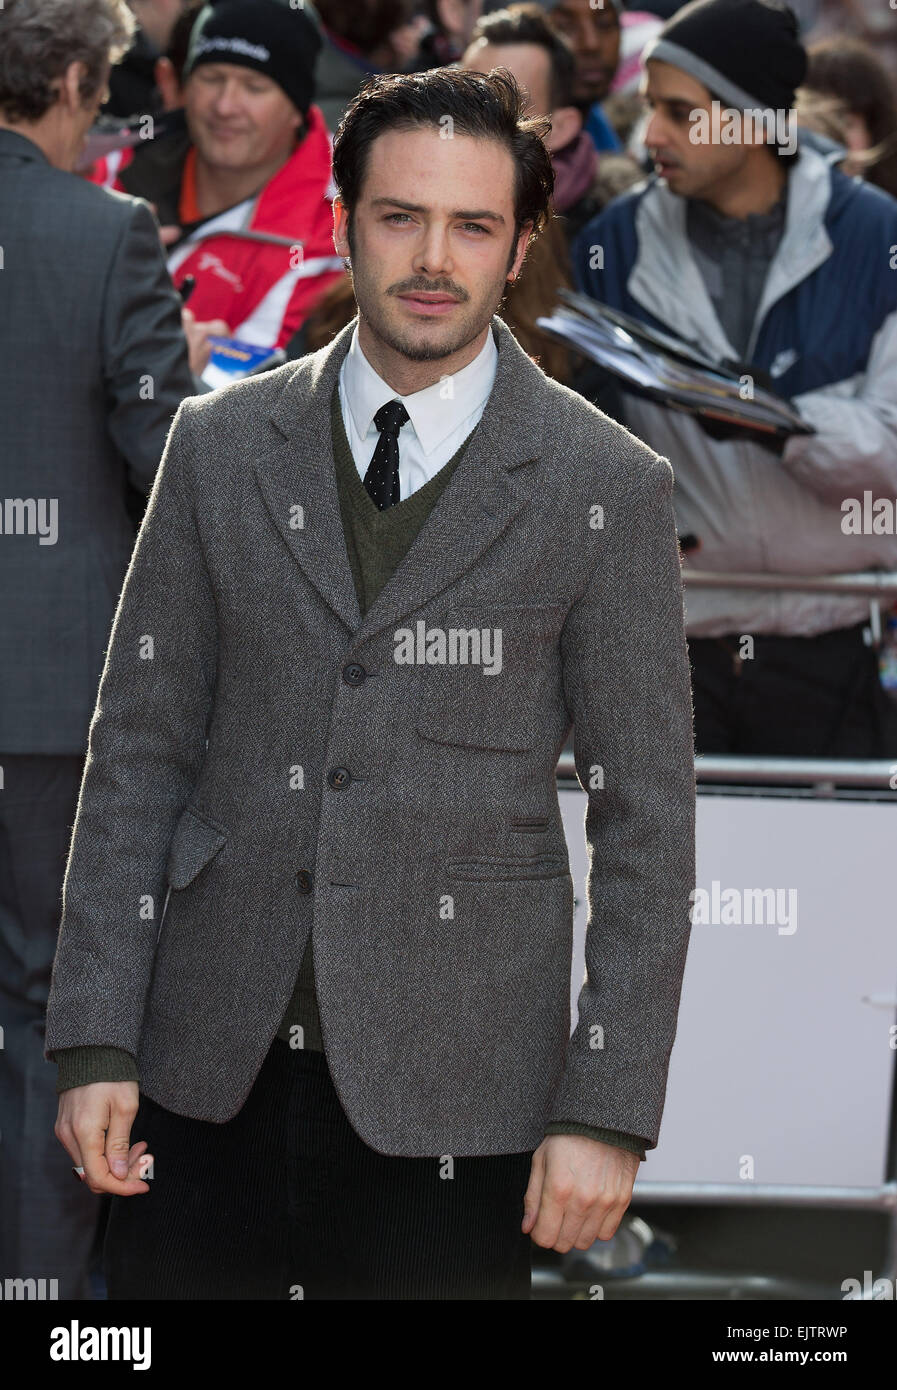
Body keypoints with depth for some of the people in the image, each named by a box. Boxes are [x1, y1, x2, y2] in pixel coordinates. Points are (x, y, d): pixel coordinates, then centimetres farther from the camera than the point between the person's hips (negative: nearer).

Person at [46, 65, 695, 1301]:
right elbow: (140, 749, 8)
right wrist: (94, 1043, 1)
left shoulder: (606, 490, -2)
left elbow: (646, 825, -1)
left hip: (445, 1095, -2)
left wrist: (605, 1111, -7)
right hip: (210, 1072, 2)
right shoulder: (223, 448, 6)